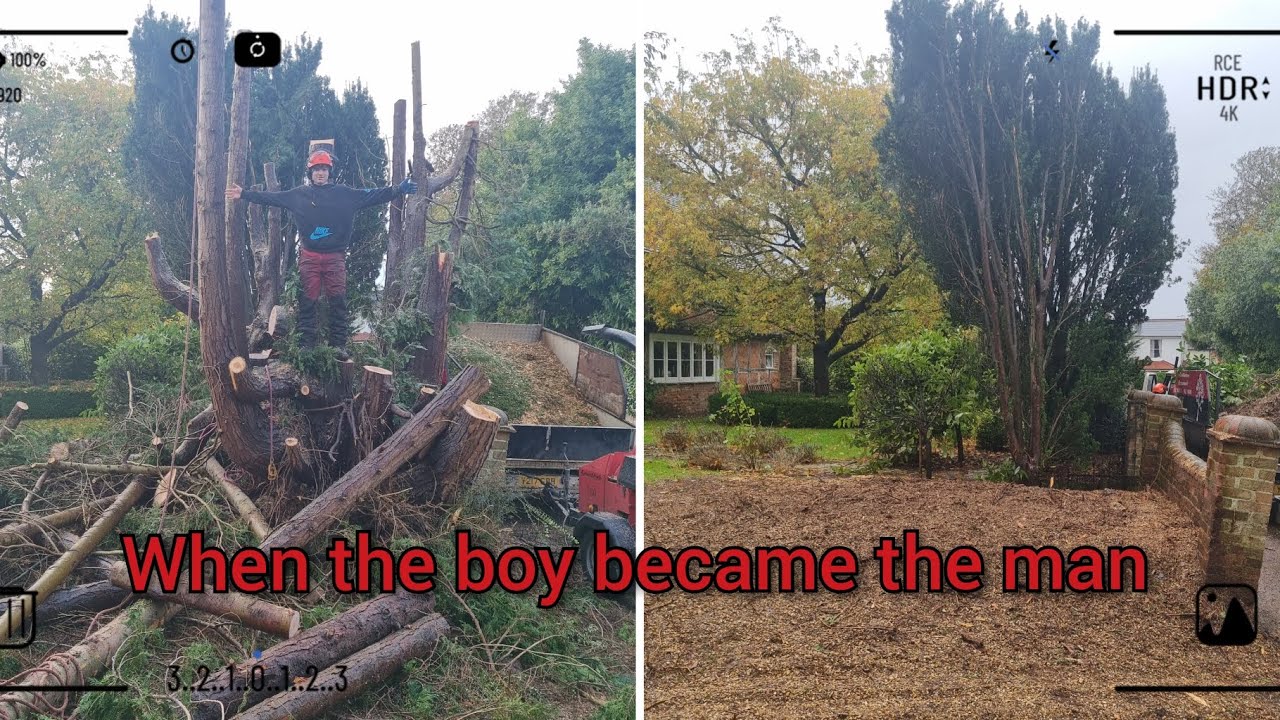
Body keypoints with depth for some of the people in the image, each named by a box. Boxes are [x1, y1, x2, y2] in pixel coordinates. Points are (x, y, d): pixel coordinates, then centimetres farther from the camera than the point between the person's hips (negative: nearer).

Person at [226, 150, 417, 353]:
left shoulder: (345, 194, 4)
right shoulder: (298, 195, 6)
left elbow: (373, 195, 0)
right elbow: (271, 198, 6)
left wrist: (399, 190, -9)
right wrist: (244, 194, -1)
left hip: (335, 257, 0)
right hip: (309, 257, 0)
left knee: (338, 302, 1)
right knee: (307, 302, 3)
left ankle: (338, 345, 7)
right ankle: (305, 344, 8)